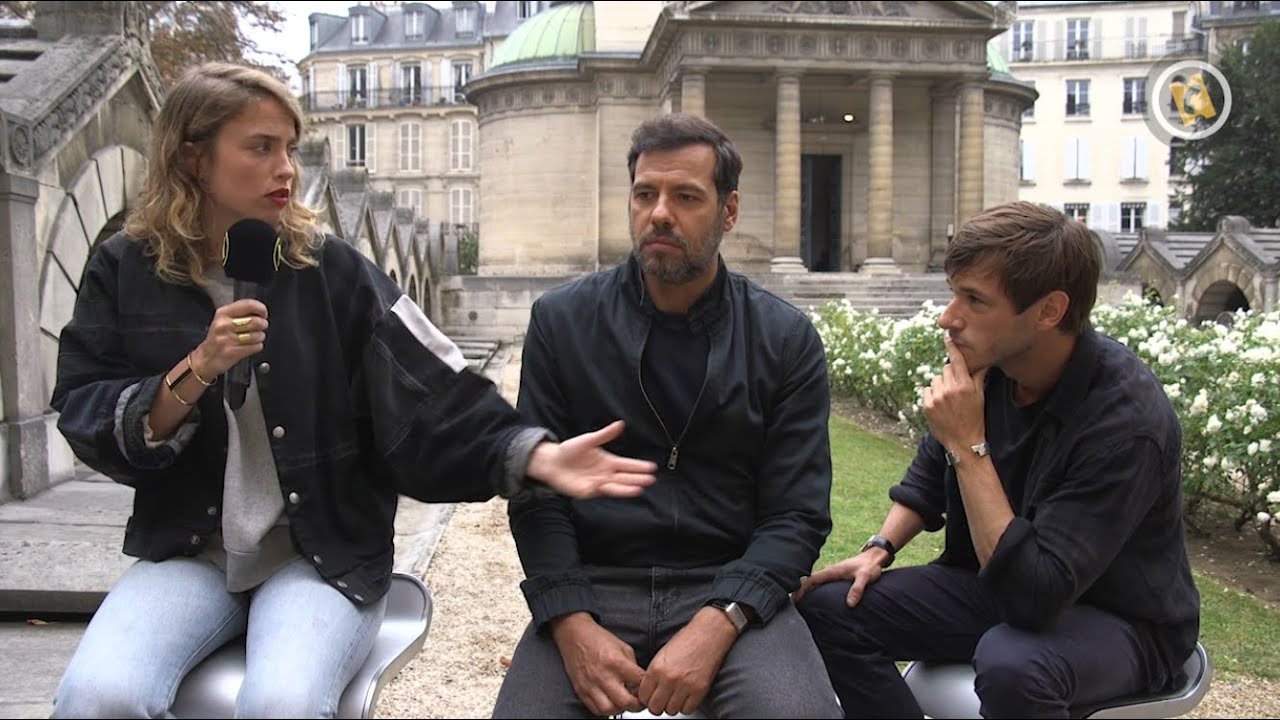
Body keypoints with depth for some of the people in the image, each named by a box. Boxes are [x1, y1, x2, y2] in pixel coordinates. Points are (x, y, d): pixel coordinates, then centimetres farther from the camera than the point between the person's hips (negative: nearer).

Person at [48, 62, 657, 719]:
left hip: (324, 557, -1)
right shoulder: (125, 270, 2)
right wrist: (196, 373, -18)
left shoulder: (332, 270, -3)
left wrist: (539, 456, -26)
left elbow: (431, 402, -11)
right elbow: (87, 426, -1)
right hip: (187, 553, 2)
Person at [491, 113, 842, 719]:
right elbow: (535, 490, 1)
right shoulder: (561, 321, 3)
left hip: (731, 588, 0)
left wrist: (715, 626, -19)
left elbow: (796, 514, -2)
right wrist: (573, 625, -15)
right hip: (592, 586, 1)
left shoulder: (786, 341, 1)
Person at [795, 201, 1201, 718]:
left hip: (1123, 621, -6)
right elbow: (929, 475, 11)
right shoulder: (985, 364, -10)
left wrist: (969, 445, -33)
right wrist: (880, 549, -2)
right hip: (1000, 586, 6)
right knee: (828, 605, -7)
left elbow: (1035, 594, -34)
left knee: (1012, 664, -38)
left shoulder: (1126, 418, -29)